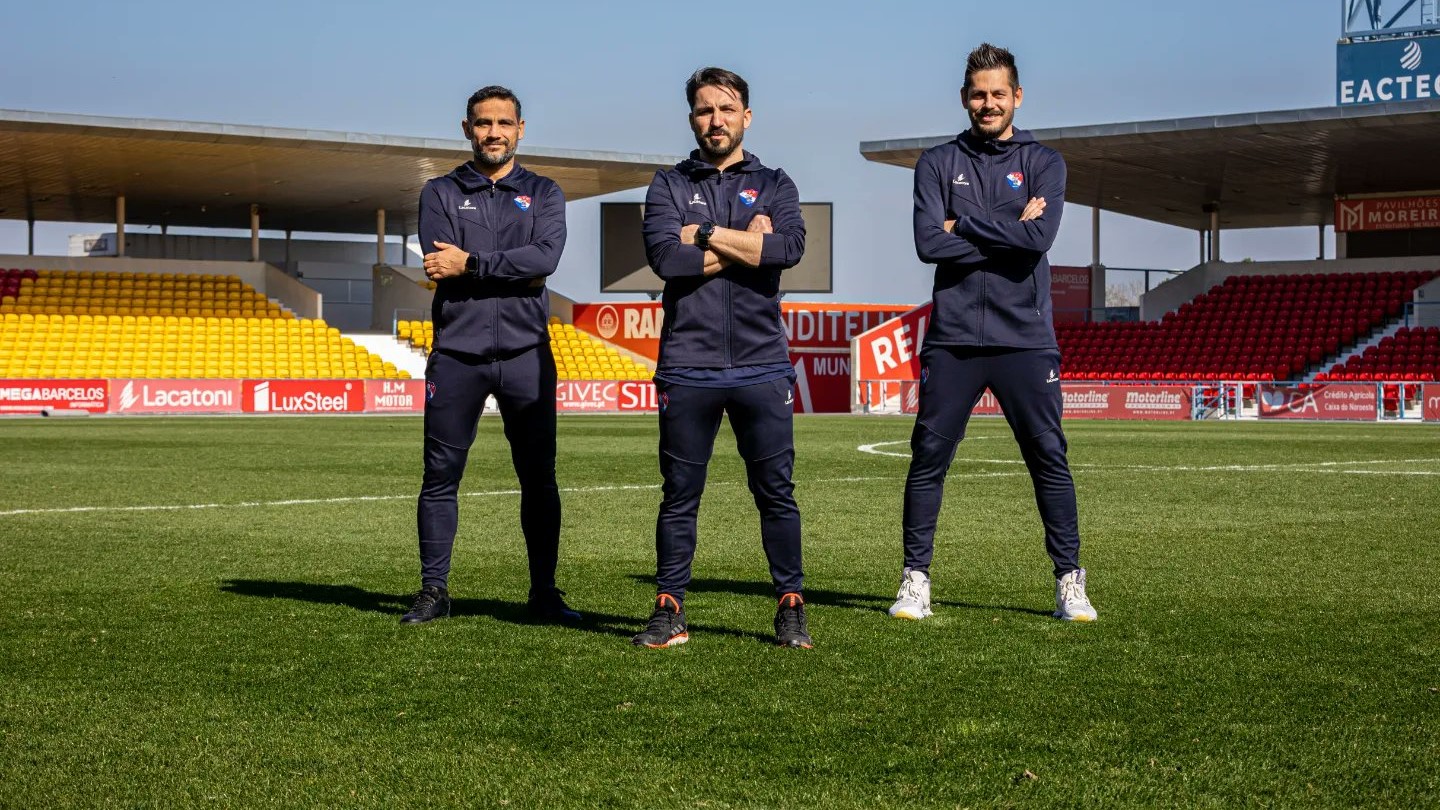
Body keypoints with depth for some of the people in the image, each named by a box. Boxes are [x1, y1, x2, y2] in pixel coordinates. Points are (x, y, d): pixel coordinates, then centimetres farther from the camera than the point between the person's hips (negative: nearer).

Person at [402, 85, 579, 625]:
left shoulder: (543, 194, 10)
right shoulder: (441, 193, 10)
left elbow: (546, 257, -9)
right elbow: (441, 266, -7)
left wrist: (471, 264, -12)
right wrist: (513, 271, -9)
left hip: (525, 355, 0)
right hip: (456, 354, 0)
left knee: (539, 478, 3)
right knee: (441, 477, 2)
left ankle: (544, 593, 11)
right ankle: (434, 591, 11)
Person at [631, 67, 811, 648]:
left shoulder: (774, 185, 12)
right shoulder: (668, 186, 11)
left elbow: (790, 247, -10)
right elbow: (664, 256, -8)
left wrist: (704, 234, -7)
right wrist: (745, 245, -5)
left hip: (761, 366, 0)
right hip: (686, 368, 0)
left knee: (776, 492, 2)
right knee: (679, 495, 4)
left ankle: (791, 609, 9)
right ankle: (669, 611, 11)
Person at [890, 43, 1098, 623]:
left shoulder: (1043, 162, 7)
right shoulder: (938, 163, 8)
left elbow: (1040, 237, -11)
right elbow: (928, 243, -7)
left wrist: (964, 223, -8)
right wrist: (1008, 233, -8)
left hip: (1025, 339, -1)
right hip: (952, 340, 1)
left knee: (1049, 459, 0)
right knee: (928, 459, 2)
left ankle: (1070, 582, 9)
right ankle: (915, 580, 12)